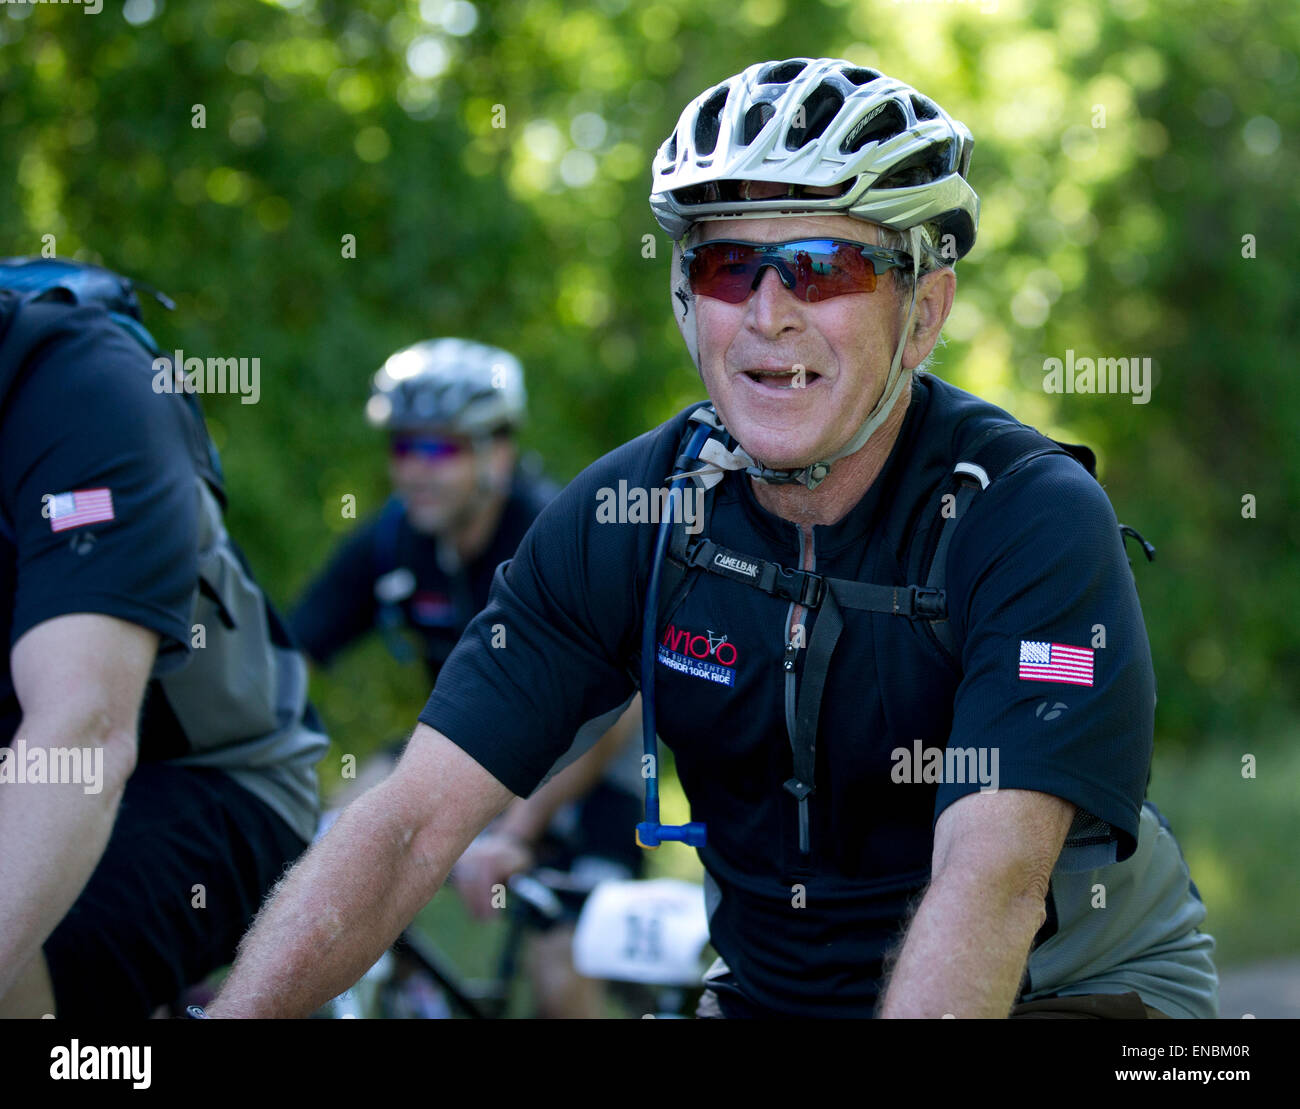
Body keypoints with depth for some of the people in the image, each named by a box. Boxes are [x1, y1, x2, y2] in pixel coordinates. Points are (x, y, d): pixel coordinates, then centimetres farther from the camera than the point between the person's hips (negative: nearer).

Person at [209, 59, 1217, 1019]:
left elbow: (991, 880, -35)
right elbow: (414, 822, -14)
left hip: (1077, 986, -4)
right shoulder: (621, 518, -9)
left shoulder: (1033, 520, -22)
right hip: (771, 990, 4)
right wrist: (231, 1017, -30)